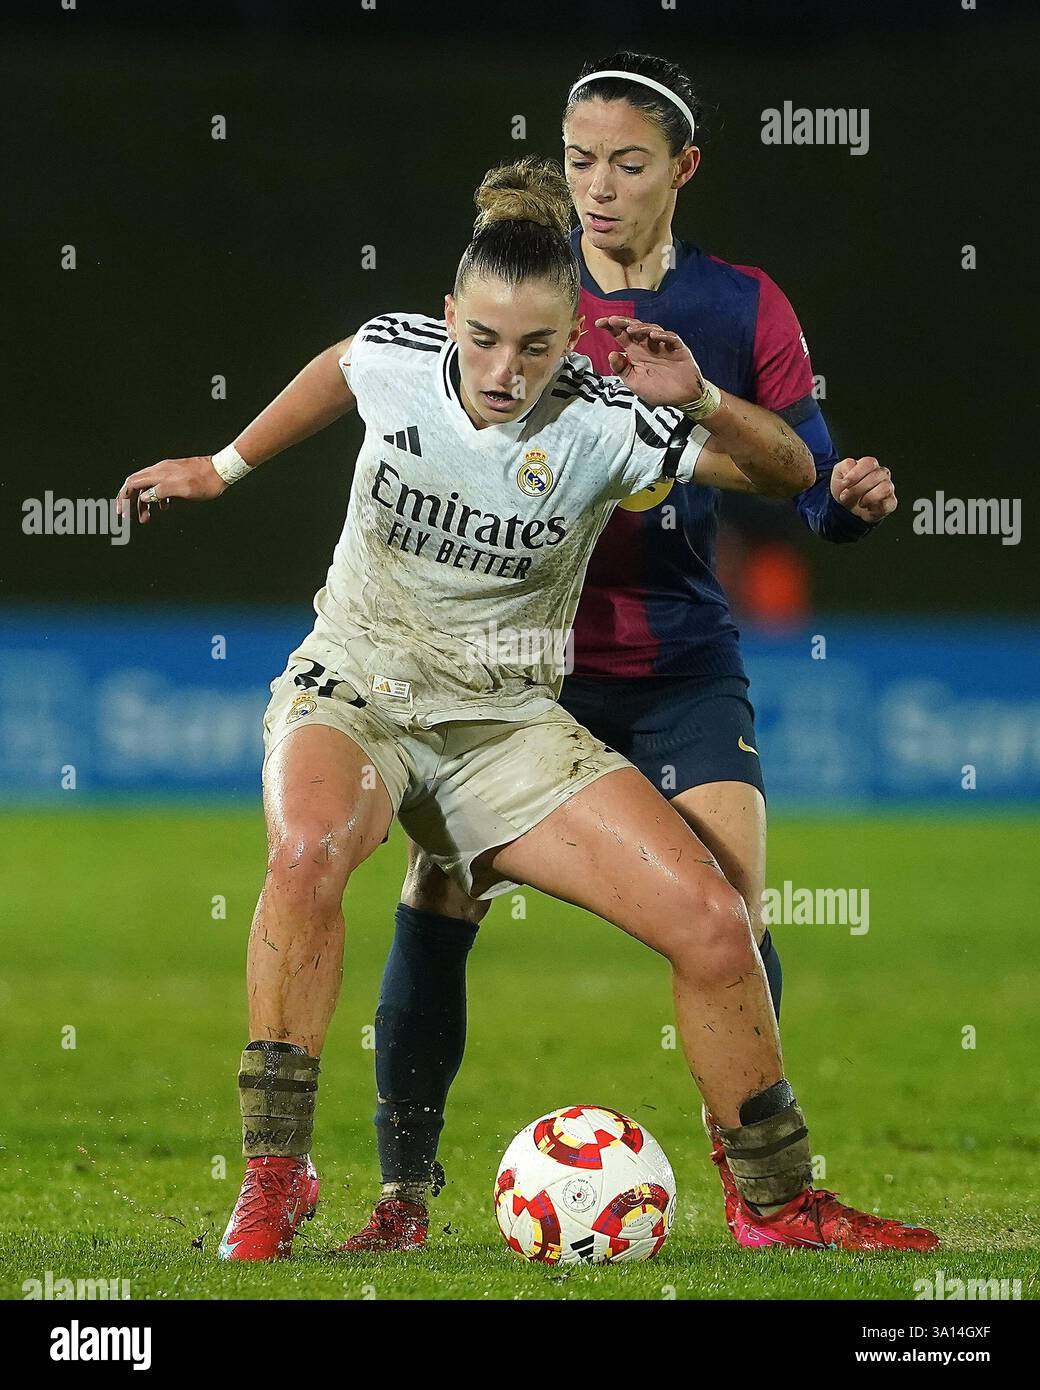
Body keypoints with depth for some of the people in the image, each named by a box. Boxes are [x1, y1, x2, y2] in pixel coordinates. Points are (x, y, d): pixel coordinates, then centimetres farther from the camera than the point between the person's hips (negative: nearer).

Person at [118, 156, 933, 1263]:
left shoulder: (602, 424, -12)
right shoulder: (393, 354, -8)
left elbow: (790, 472, -11)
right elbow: (333, 374, 18)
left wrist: (701, 401, -30)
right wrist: (223, 467, 29)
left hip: (507, 724, 1)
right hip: (351, 692, -1)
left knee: (711, 921, -14)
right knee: (308, 847, -38)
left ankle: (777, 1201, 7)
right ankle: (273, 1172, -26)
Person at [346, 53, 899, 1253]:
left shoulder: (741, 308, 0)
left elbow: (807, 480, -3)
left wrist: (853, 499, -25)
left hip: (681, 666, -1)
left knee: (730, 918, -14)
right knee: (434, 906, -10)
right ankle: (405, 1189, 1)